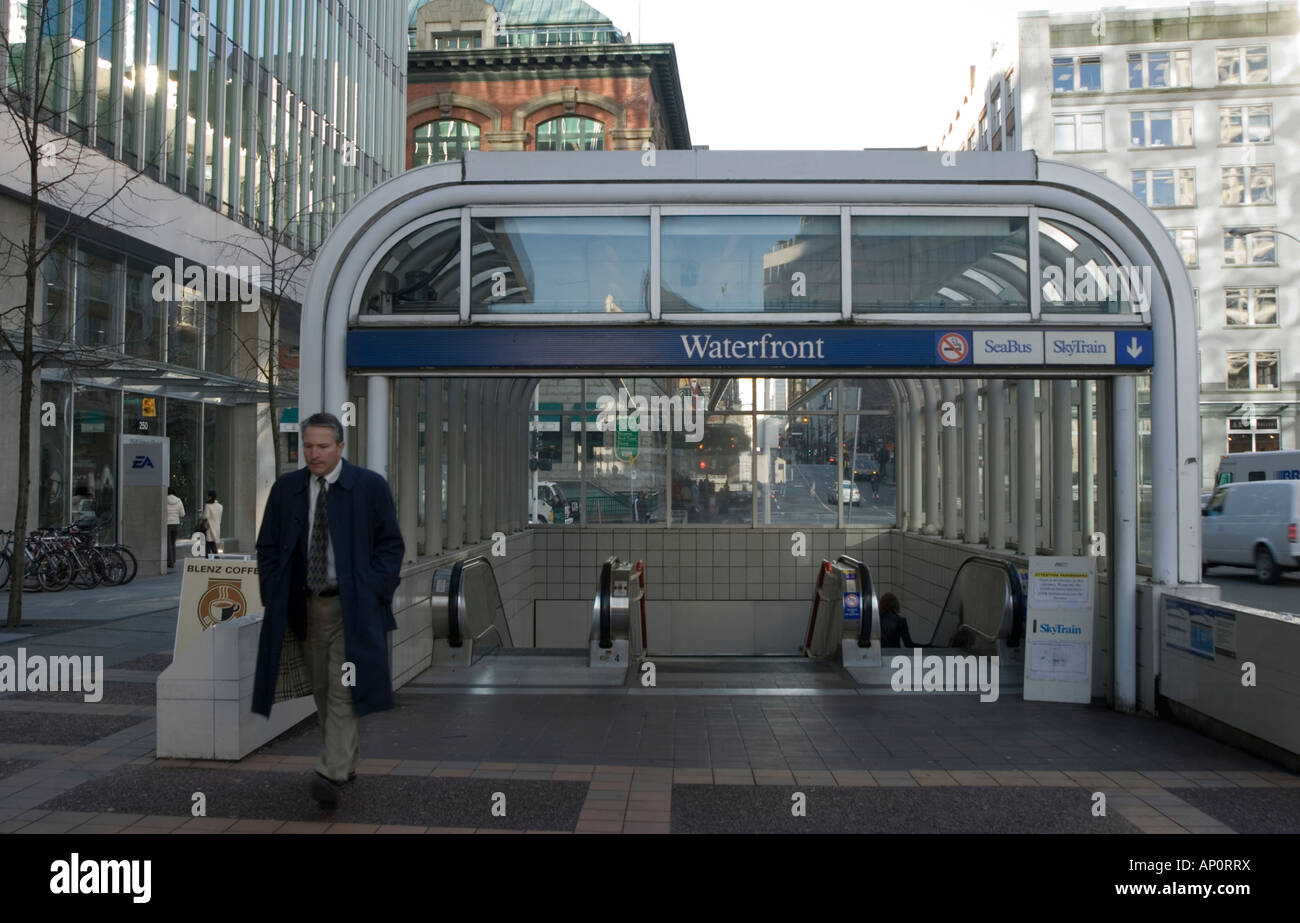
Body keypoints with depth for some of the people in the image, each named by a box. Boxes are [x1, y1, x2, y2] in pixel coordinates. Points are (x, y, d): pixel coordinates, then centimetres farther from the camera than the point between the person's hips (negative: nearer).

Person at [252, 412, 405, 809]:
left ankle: (331, 774, -11)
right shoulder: (285, 488, 5)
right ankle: (347, 762, 28)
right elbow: (267, 547, 11)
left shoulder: (371, 486, -5)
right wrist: (275, 597, 1)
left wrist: (373, 595, -10)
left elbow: (391, 545, -2)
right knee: (322, 691, 12)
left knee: (343, 690, -10)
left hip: (352, 605, -4)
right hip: (305, 605, 4)